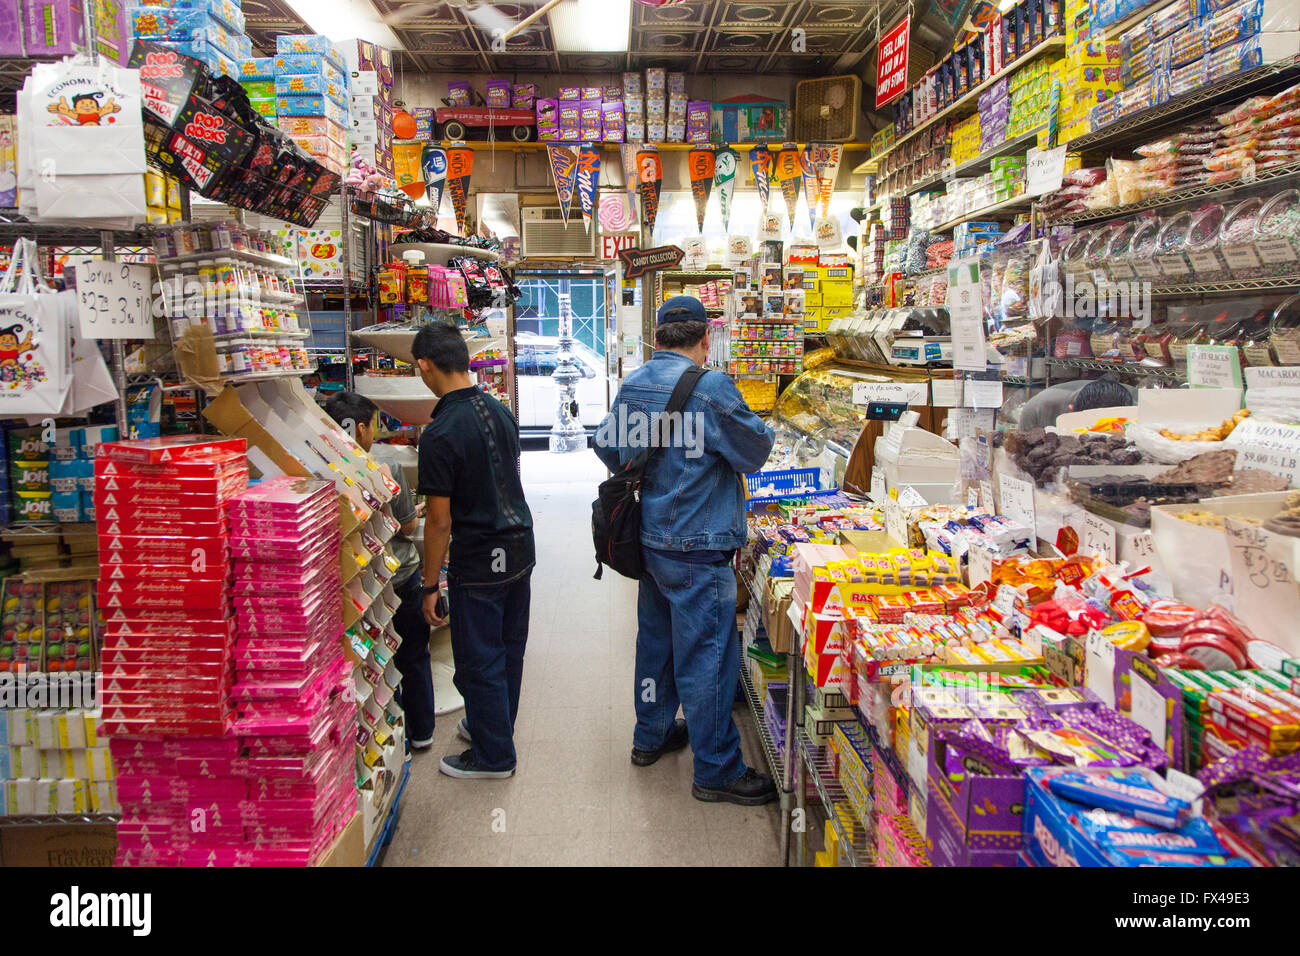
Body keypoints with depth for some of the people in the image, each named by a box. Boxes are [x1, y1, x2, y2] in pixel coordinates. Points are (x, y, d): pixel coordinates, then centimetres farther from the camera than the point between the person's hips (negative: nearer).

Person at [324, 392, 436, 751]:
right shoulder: (385, 460, -18)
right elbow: (408, 524, -11)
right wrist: (415, 512, 12)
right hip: (400, 574, -1)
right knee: (413, 655, 19)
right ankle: (420, 731, 31)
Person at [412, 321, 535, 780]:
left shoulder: (440, 435, -21)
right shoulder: (500, 410, 2)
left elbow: (440, 521, -18)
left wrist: (430, 585, -9)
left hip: (479, 561, -8)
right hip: (521, 546, 8)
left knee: (479, 661, 7)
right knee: (509, 648, 20)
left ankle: (493, 755, 21)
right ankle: (495, 725, 39)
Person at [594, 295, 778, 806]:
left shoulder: (632, 385, 5)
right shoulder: (710, 387, -19)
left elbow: (608, 446, 15)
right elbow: (753, 452, -12)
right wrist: (761, 427, 8)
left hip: (650, 536, 8)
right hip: (697, 547, -8)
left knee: (656, 639, 22)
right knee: (706, 656, 1)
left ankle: (650, 735, 38)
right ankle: (717, 772, 12)